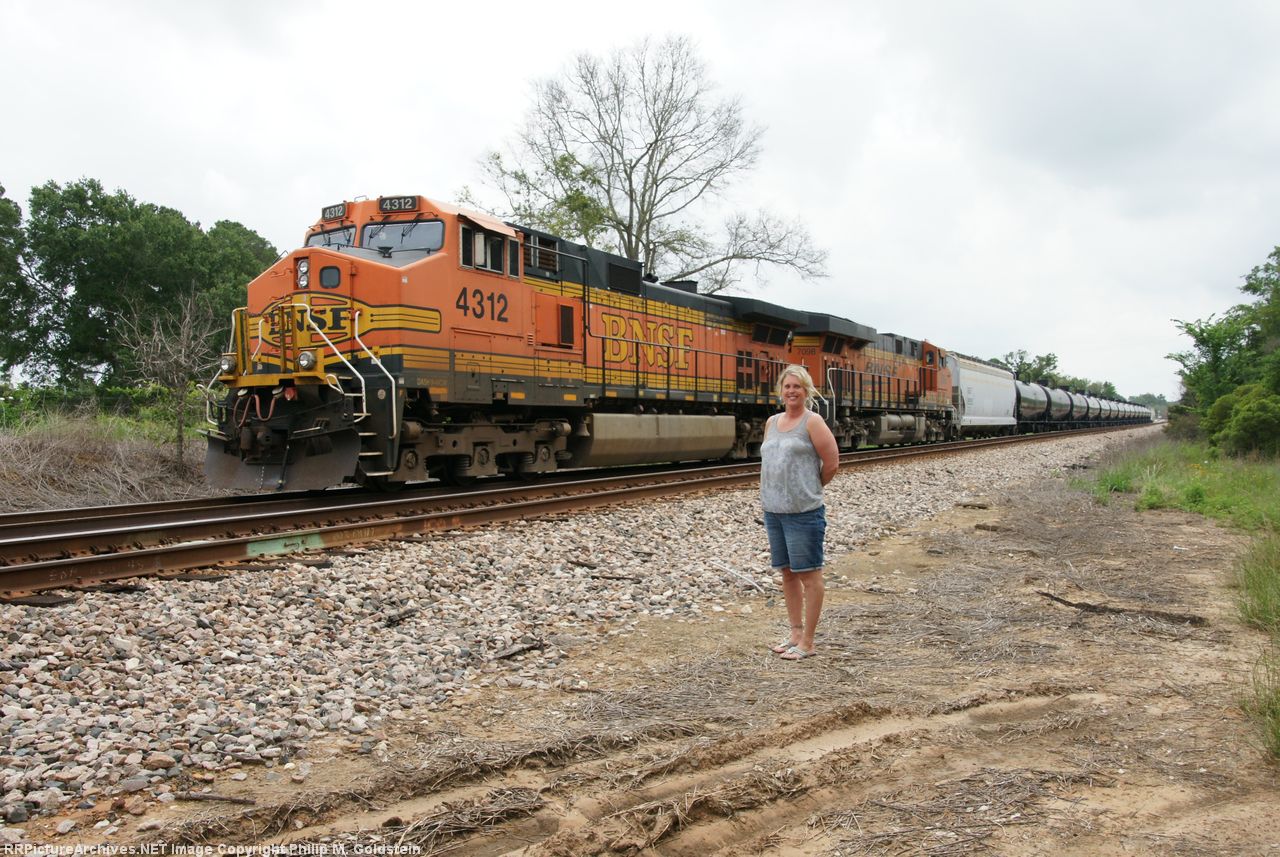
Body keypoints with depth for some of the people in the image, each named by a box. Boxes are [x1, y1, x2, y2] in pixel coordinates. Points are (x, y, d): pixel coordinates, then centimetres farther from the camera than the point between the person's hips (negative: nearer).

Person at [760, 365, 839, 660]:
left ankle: (807, 642, 6)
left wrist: (811, 489, 4)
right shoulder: (772, 422, 12)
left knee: (809, 575, 0)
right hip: (773, 510, 7)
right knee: (787, 573, 14)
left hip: (803, 512, -7)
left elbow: (832, 462, -7)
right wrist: (773, 495, 12)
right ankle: (795, 632, 26)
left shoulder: (812, 421, -7)